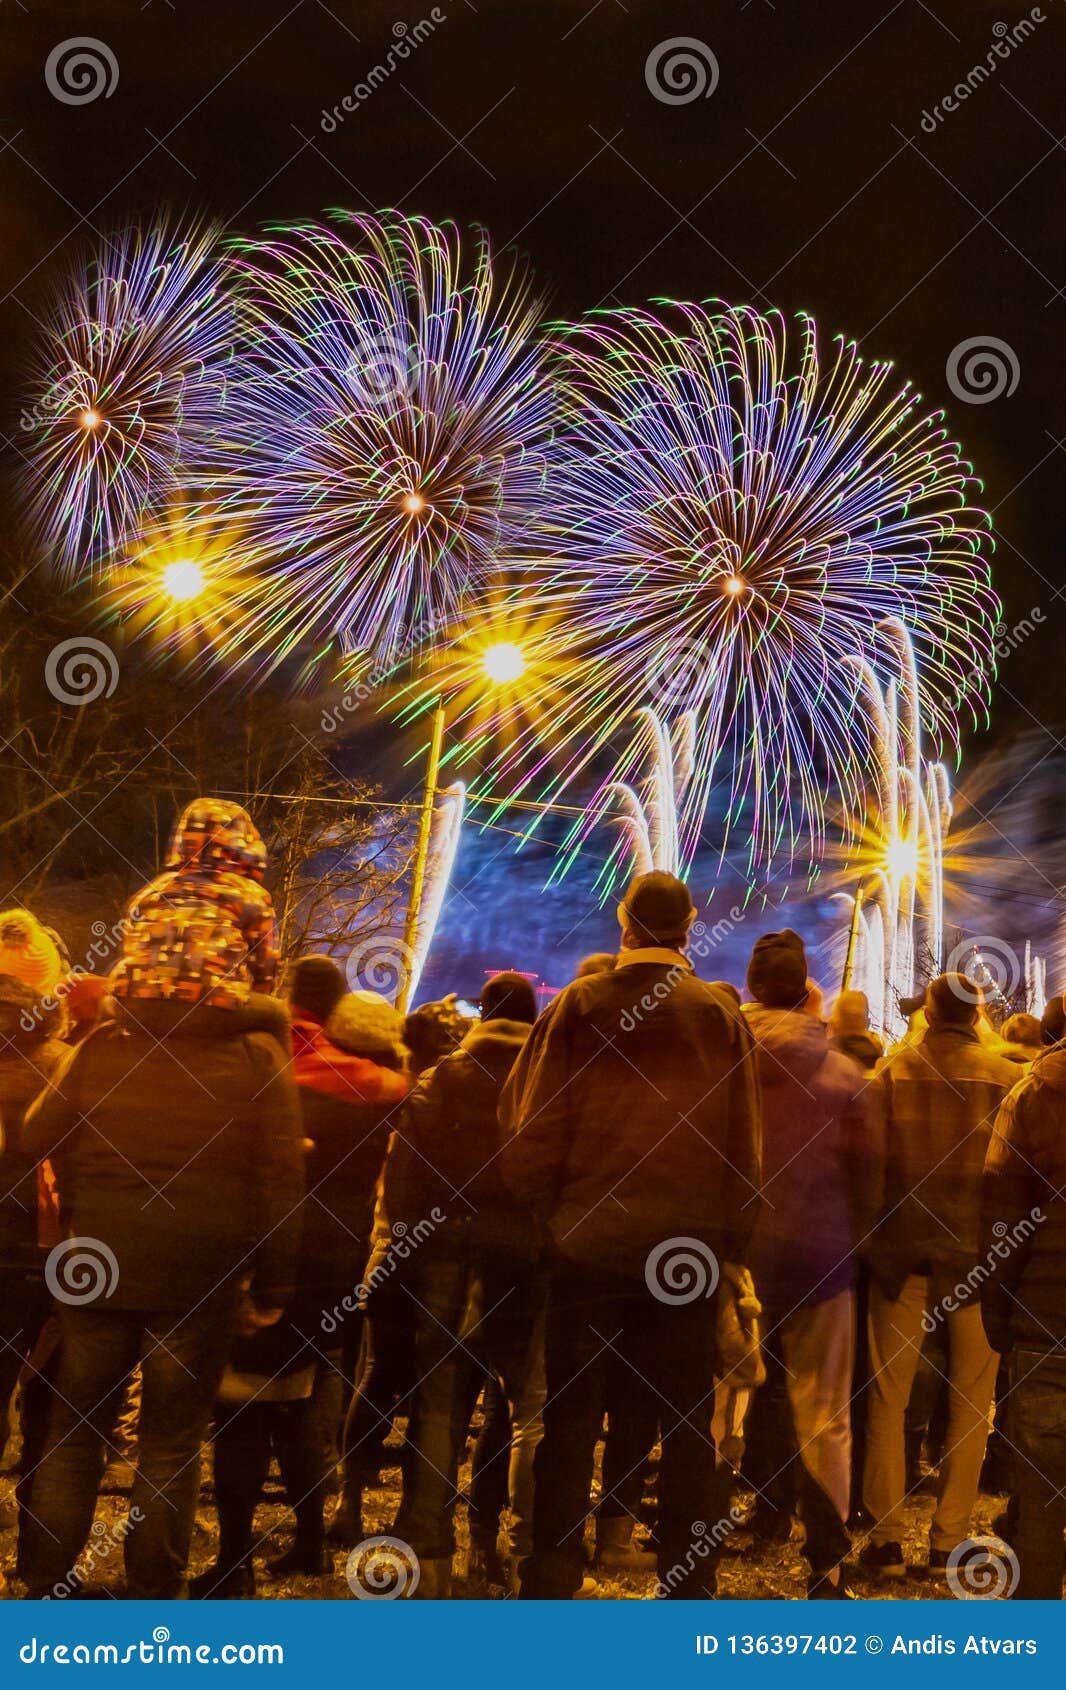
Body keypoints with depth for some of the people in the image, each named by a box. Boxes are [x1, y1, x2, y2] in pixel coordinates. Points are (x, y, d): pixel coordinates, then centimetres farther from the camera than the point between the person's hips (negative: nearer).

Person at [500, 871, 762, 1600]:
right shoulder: (720, 1016, -1)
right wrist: (733, 1241, 8)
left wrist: (546, 1210, 8)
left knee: (570, 1416, 10)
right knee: (688, 1420, 10)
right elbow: (744, 1145, 0)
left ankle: (552, 1576, 14)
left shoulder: (577, 1007, -4)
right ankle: (690, 1579, 14)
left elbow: (532, 1133, -5)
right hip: (688, 1245, 1)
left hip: (587, 1240, 0)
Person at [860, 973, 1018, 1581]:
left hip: (901, 1251, 0)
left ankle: (888, 1537, 10)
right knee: (970, 1403, 11)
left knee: (888, 1398, 10)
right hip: (979, 1255, 0)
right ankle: (950, 1540, 13)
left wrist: (868, 1234, 8)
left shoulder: (892, 1072, -3)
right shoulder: (1008, 1078, -4)